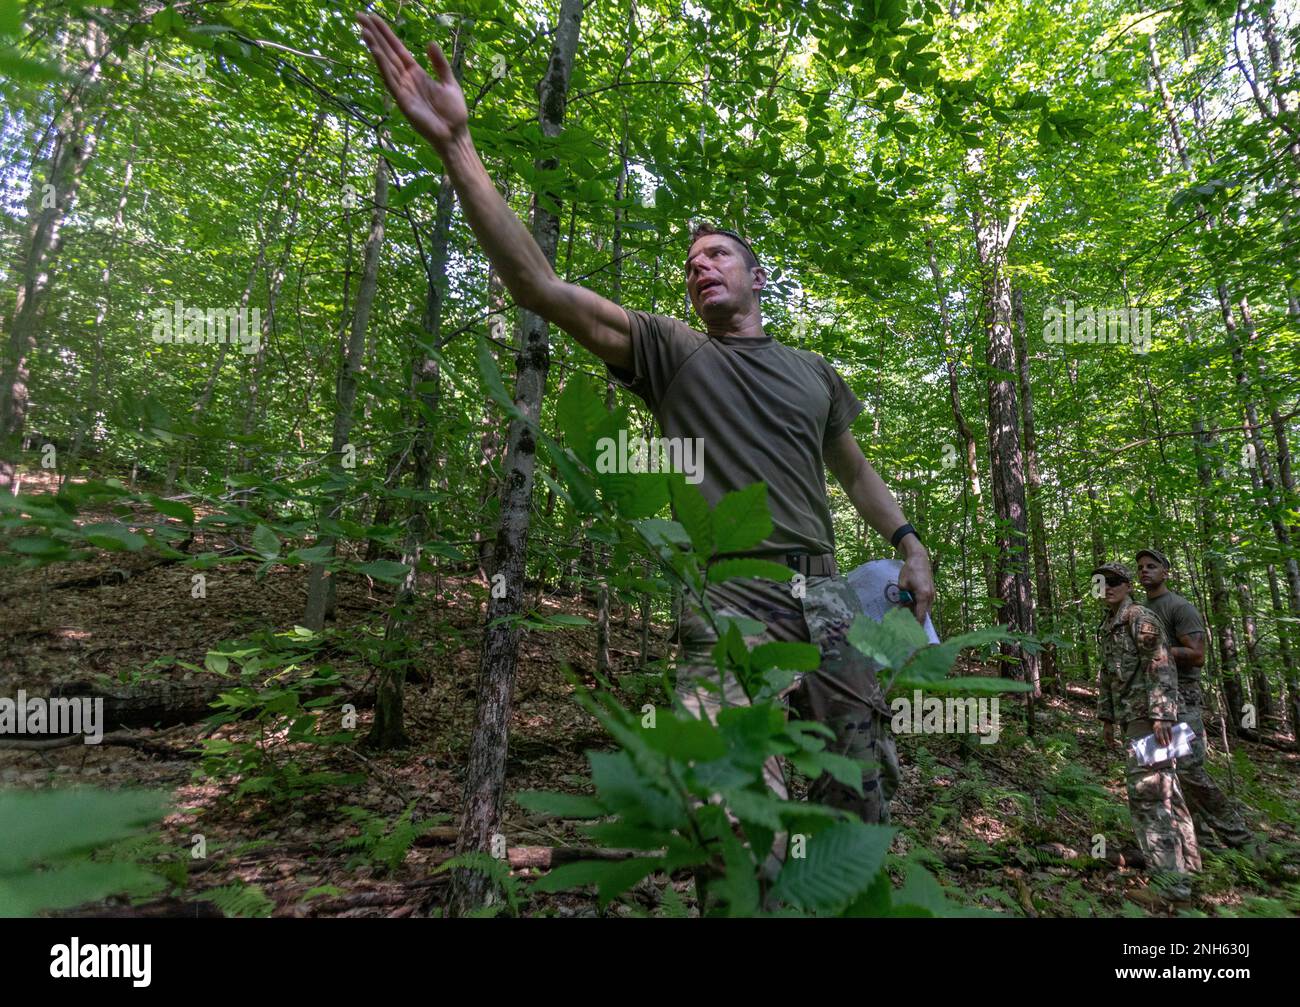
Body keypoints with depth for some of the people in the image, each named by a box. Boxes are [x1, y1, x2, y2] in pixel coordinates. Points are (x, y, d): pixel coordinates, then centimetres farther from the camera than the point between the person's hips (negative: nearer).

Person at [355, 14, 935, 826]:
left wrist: (910, 545, 19)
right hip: (731, 601, -4)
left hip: (828, 597, 4)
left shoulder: (815, 373, 18)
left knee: (857, 794, 11)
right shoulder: (668, 349, 6)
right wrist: (458, 147, -13)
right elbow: (540, 286, -6)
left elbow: (855, 469, 30)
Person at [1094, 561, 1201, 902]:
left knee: (1146, 789, -13)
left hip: (1149, 714, -10)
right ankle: (1184, 857, 27)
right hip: (1131, 716, 10)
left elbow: (1162, 667, -20)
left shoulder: (1141, 618, -12)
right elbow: (1107, 675, 21)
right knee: (1163, 785, 16)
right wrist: (1107, 717, 20)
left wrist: (1161, 715, -27)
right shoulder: (1107, 627, 16)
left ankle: (1170, 878, -11)